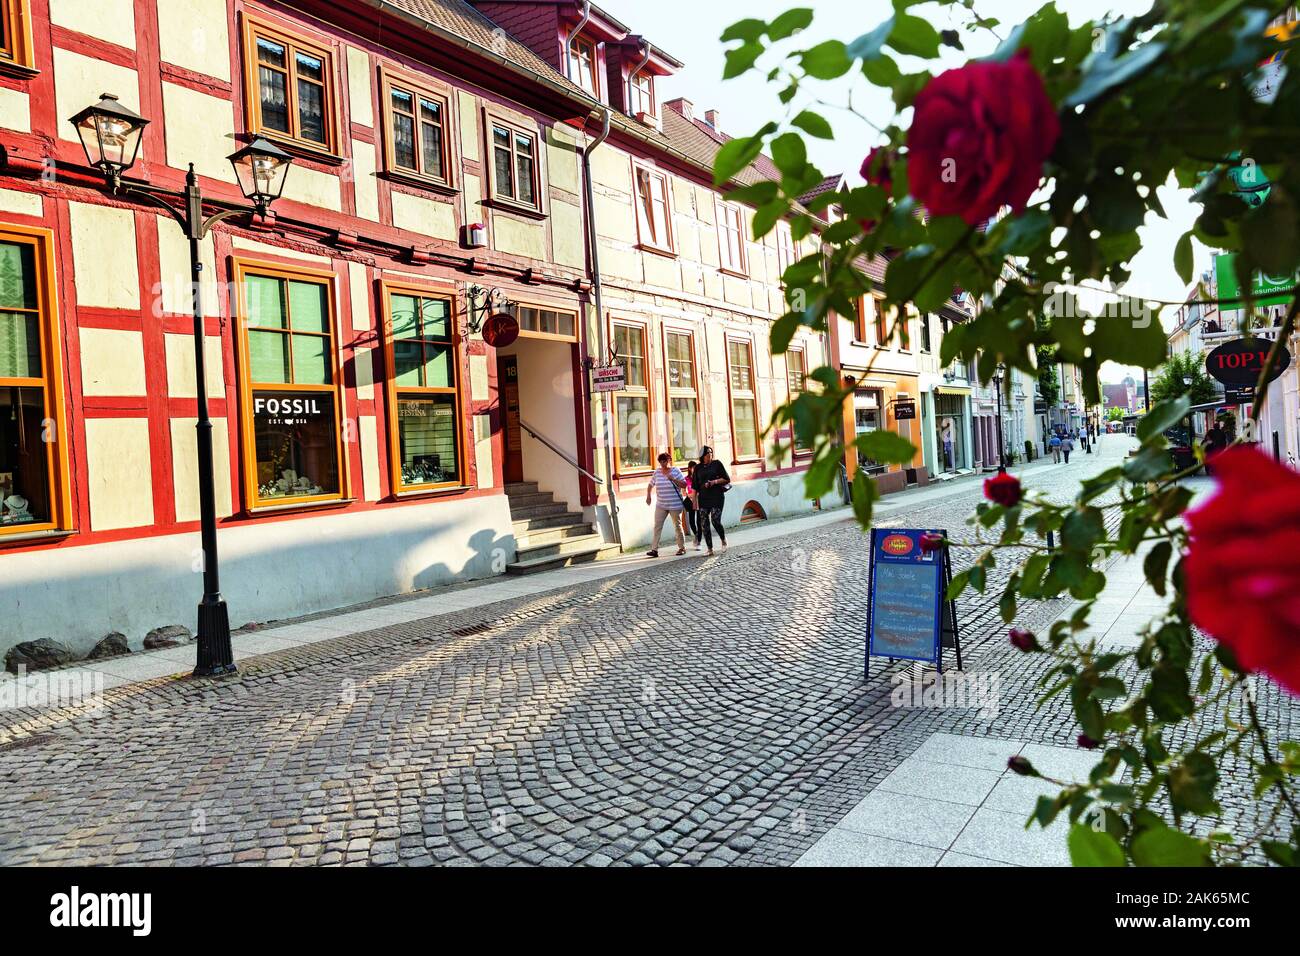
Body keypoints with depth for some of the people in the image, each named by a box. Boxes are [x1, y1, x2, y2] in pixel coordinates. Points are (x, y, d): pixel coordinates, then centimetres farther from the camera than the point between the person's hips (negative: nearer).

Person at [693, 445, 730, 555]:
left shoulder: (717, 464, 3)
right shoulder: (698, 468, 10)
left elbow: (727, 479, 2)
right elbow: (695, 486, 12)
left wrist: (714, 482, -11)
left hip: (716, 496, -3)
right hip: (703, 498, 3)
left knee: (715, 521, -14)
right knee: (704, 524, -2)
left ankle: (723, 540, 16)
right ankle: (710, 549, 5)